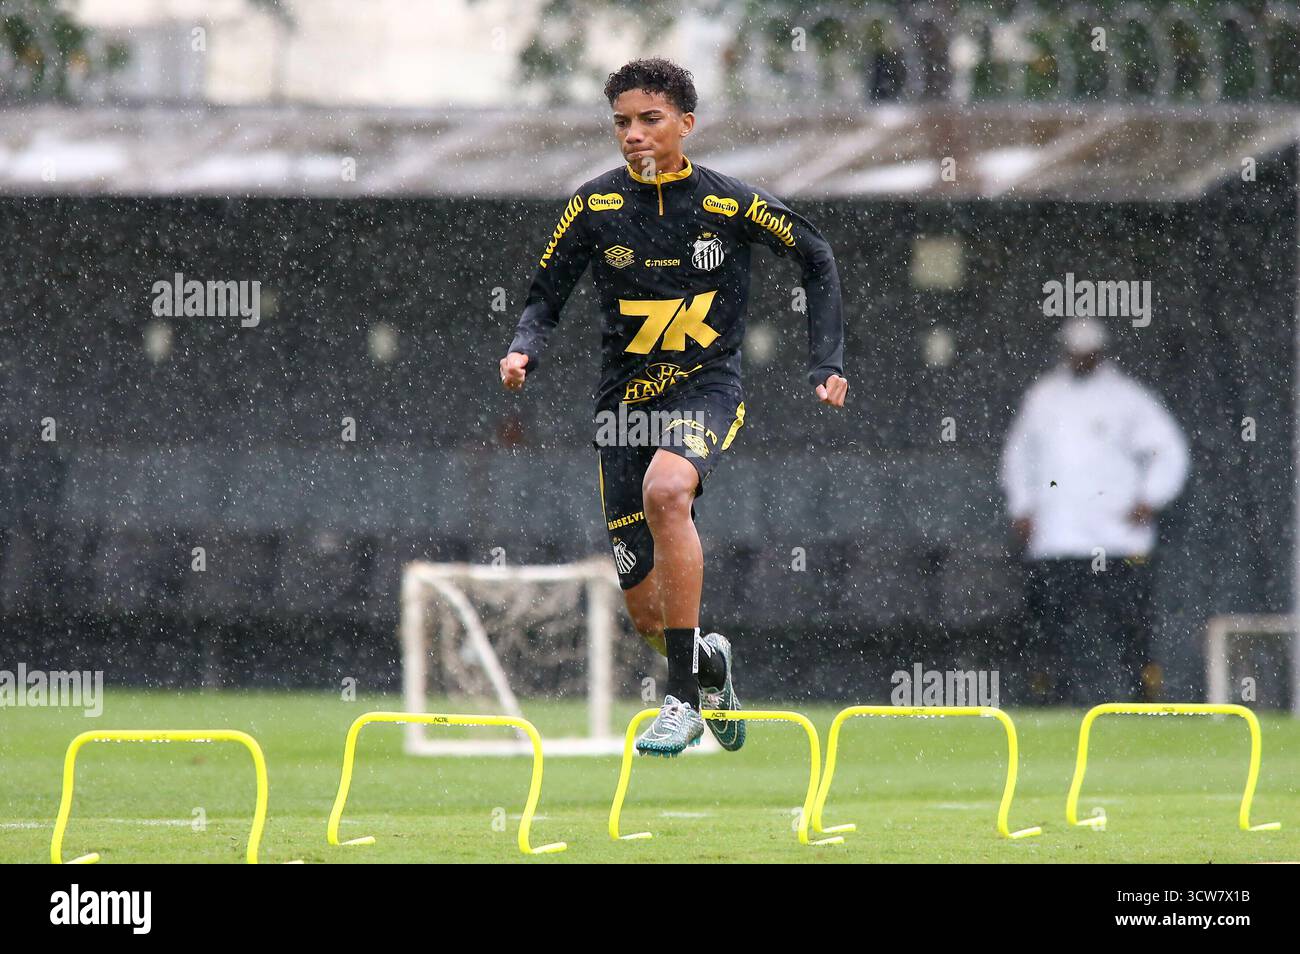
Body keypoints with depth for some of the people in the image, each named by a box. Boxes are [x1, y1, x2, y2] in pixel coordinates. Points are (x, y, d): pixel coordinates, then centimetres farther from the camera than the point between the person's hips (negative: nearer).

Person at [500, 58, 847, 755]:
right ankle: (709, 665, 40)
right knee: (647, 612, 2)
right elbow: (545, 299, 7)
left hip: (706, 386, -3)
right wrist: (523, 351, -14)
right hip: (624, 402, 3)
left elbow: (816, 259, 11)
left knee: (665, 490, -37)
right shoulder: (594, 206, -1)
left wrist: (826, 363, 5)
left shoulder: (730, 202, -5)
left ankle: (682, 698, -31)